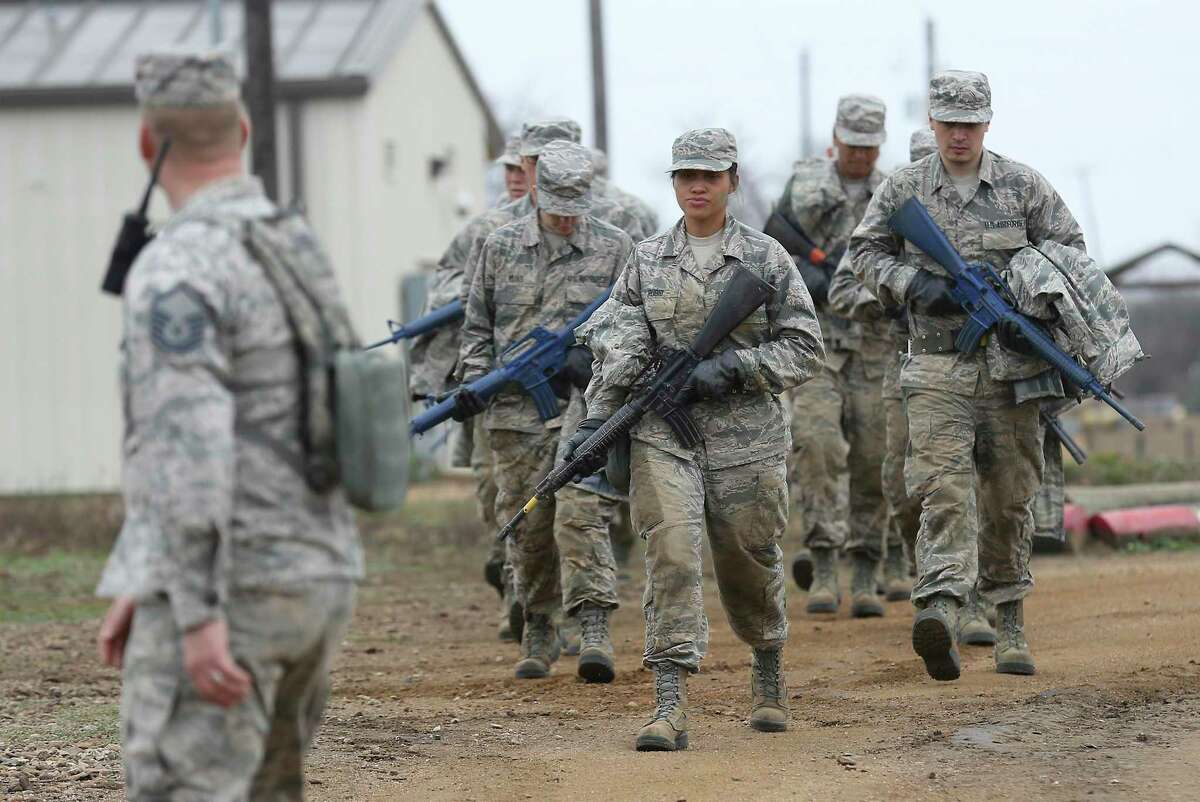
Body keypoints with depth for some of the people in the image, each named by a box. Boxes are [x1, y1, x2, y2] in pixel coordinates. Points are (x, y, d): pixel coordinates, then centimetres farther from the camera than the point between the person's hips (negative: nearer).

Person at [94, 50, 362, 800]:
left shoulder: (177, 271, -15)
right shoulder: (301, 247, 15)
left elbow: (188, 449, -24)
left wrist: (198, 615, -25)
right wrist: (141, 585, 22)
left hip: (224, 594, -9)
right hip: (317, 583, 9)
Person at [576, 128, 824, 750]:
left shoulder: (766, 258, 3)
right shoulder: (646, 261, 8)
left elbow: (805, 348, 1)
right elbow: (616, 346, 2)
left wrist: (733, 367, -11)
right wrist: (596, 417, -10)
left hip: (746, 436, 0)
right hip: (664, 433, 0)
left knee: (750, 564, 10)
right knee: (671, 557, -14)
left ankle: (768, 676, 38)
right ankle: (670, 705, -20)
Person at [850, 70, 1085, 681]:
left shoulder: (1023, 186, 6)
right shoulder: (903, 189, 7)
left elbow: (1069, 249, 8)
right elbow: (865, 253, 9)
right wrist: (915, 285, -9)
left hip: (1009, 361, 1)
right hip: (937, 366, -1)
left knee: (1009, 496, 7)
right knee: (944, 488, -16)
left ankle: (1010, 621, 19)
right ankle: (939, 609, -32)